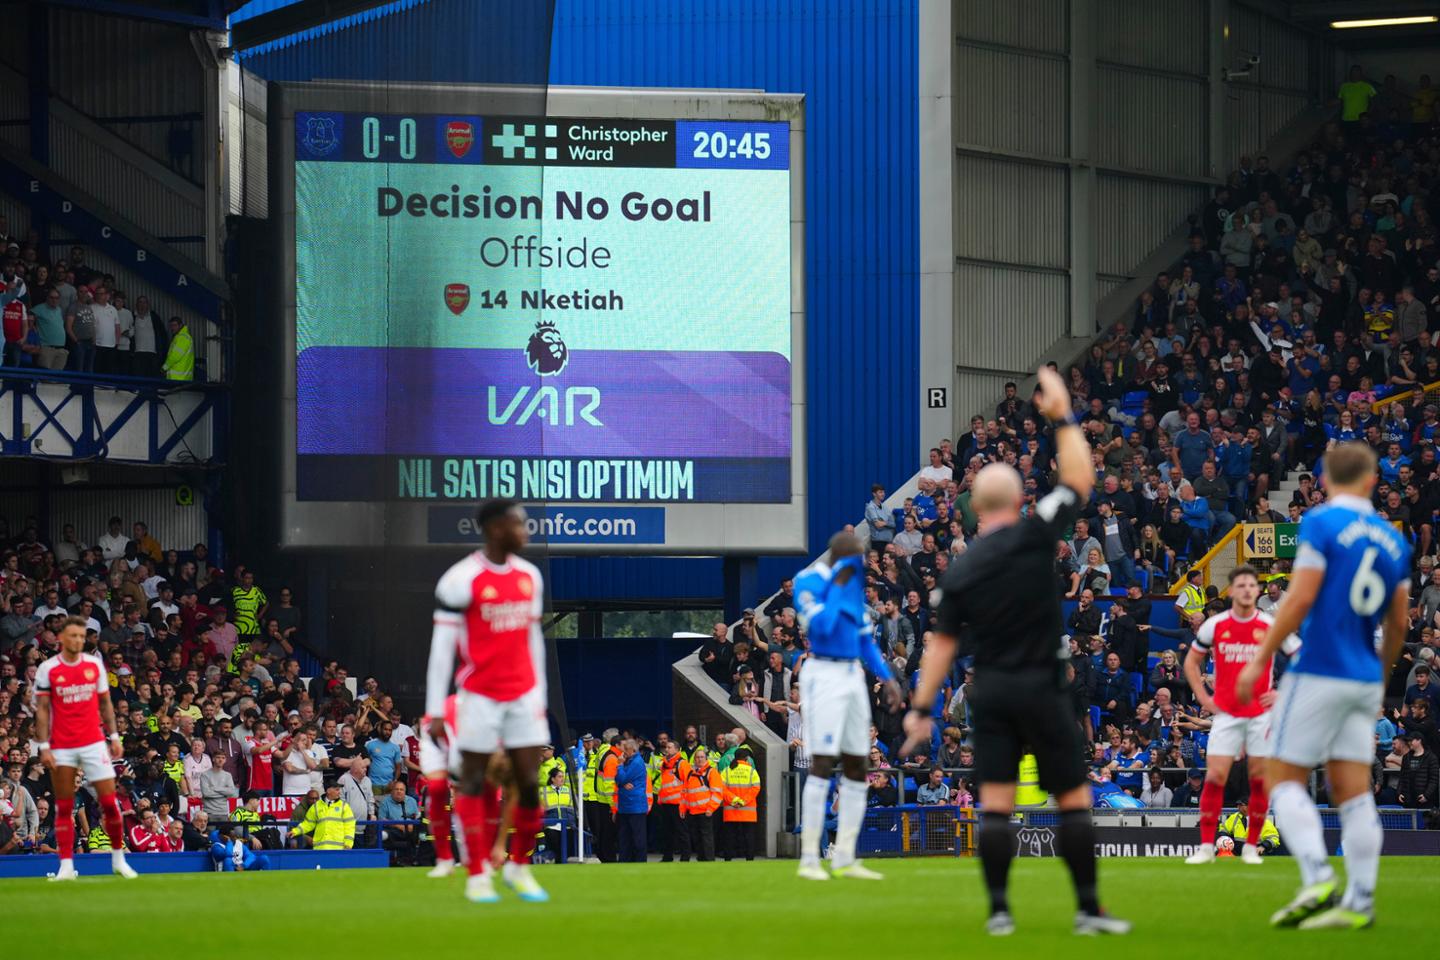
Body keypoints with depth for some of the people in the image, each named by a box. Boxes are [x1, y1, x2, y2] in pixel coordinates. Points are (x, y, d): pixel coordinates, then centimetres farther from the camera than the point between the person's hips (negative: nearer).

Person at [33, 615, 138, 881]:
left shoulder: (95, 664, 5)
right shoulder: (47, 669, -3)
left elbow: (105, 703, 12)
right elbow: (42, 710, -3)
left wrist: (114, 736, 6)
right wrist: (43, 747, -9)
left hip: (93, 744, 2)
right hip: (61, 747, -2)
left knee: (109, 801, -4)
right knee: (64, 807, 2)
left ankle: (119, 859, 11)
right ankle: (66, 866, 5)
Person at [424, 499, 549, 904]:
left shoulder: (529, 576, 9)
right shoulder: (462, 580, -10)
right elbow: (441, 646, -8)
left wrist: (540, 699, 17)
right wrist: (435, 712, -9)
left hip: (523, 696, 5)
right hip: (479, 698, -5)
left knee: (529, 785, 1)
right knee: (475, 784, 1)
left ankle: (519, 867, 17)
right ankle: (478, 876, 7)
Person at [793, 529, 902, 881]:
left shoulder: (854, 581, 13)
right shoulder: (810, 581, -11)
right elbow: (821, 627, -24)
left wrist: (886, 677, 12)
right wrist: (839, 586, -18)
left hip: (853, 676, 8)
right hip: (824, 676, -8)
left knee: (856, 768, 8)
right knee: (822, 764, -12)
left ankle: (844, 859, 13)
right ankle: (809, 859, -9)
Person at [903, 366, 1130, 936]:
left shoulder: (960, 570, 2)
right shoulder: (1032, 537, -9)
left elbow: (941, 644, 3)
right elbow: (1078, 482, 1)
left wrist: (921, 708, 6)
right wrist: (1063, 418, 8)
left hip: (989, 691, 3)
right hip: (1040, 686, -3)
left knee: (995, 804, 3)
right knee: (1074, 798, 3)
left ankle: (998, 910, -3)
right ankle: (1089, 909, 0)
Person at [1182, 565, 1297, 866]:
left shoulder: (1271, 626, -2)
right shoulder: (1214, 626, 1)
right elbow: (1191, 662, 13)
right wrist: (1203, 698, 4)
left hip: (1261, 714, 0)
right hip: (1225, 714, 0)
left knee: (1260, 779, 0)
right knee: (1215, 777, -8)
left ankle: (1251, 847, 11)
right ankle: (1206, 847, -3)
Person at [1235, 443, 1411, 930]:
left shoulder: (1320, 523, -8)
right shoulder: (1393, 540, 10)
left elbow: (1301, 598, -15)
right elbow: (1399, 622, 14)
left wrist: (1260, 660, -10)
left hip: (1319, 674, -6)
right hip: (1365, 680, 6)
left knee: (1284, 779, 0)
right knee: (1353, 790, 5)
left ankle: (1317, 876, -18)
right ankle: (1359, 903, 1)